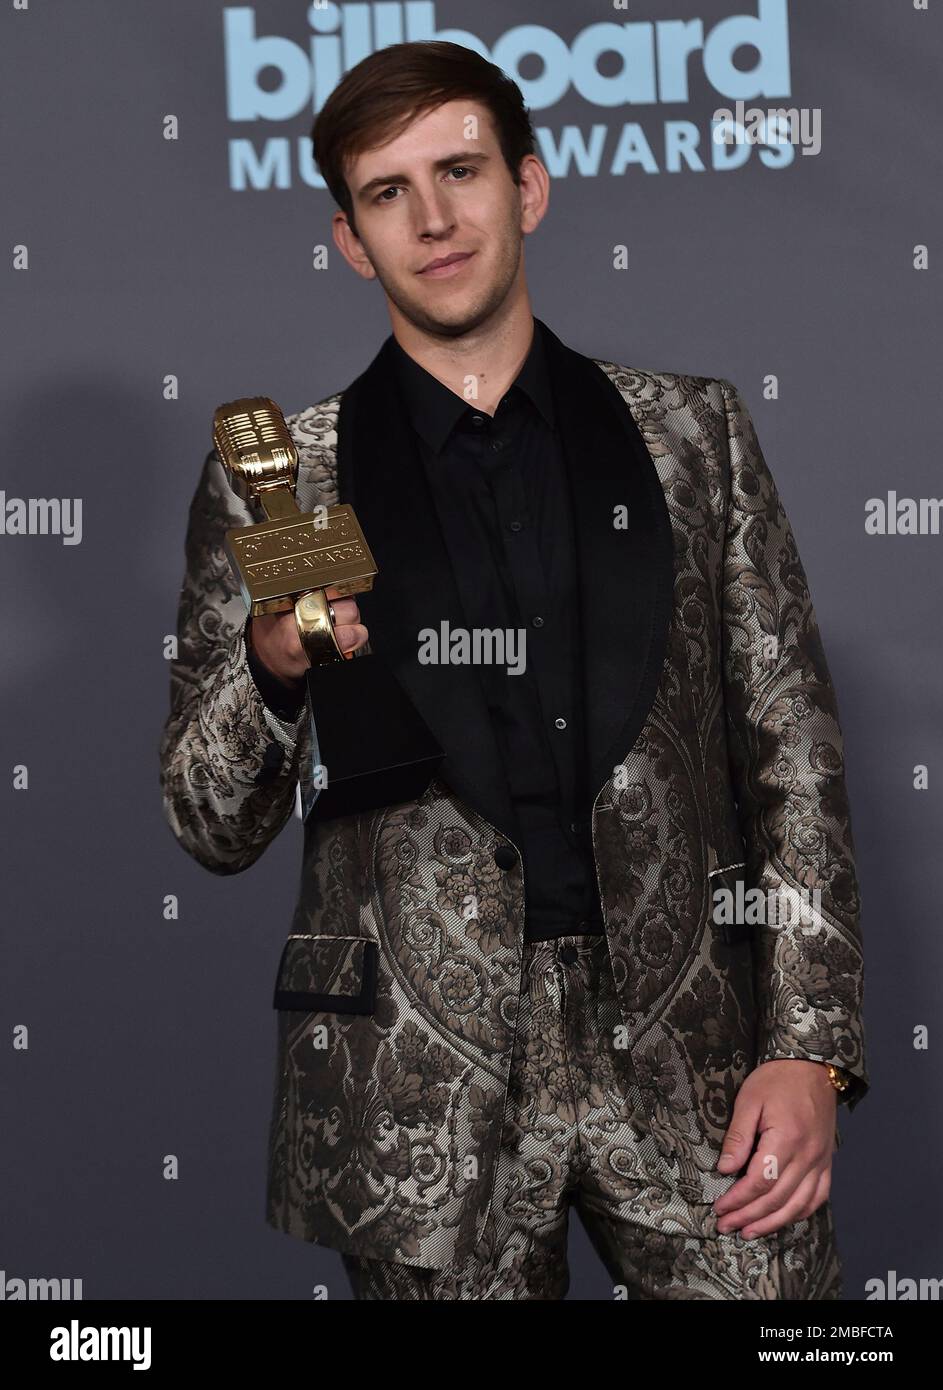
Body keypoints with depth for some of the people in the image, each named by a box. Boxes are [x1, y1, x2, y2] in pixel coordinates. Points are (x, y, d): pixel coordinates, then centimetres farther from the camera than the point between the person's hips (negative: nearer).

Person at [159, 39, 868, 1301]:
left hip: (686, 1045, 1)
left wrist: (810, 1047, -2)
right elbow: (213, 831, 5)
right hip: (422, 1074, -1)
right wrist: (274, 669, -15)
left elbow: (795, 753, 7)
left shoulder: (694, 435, 9)